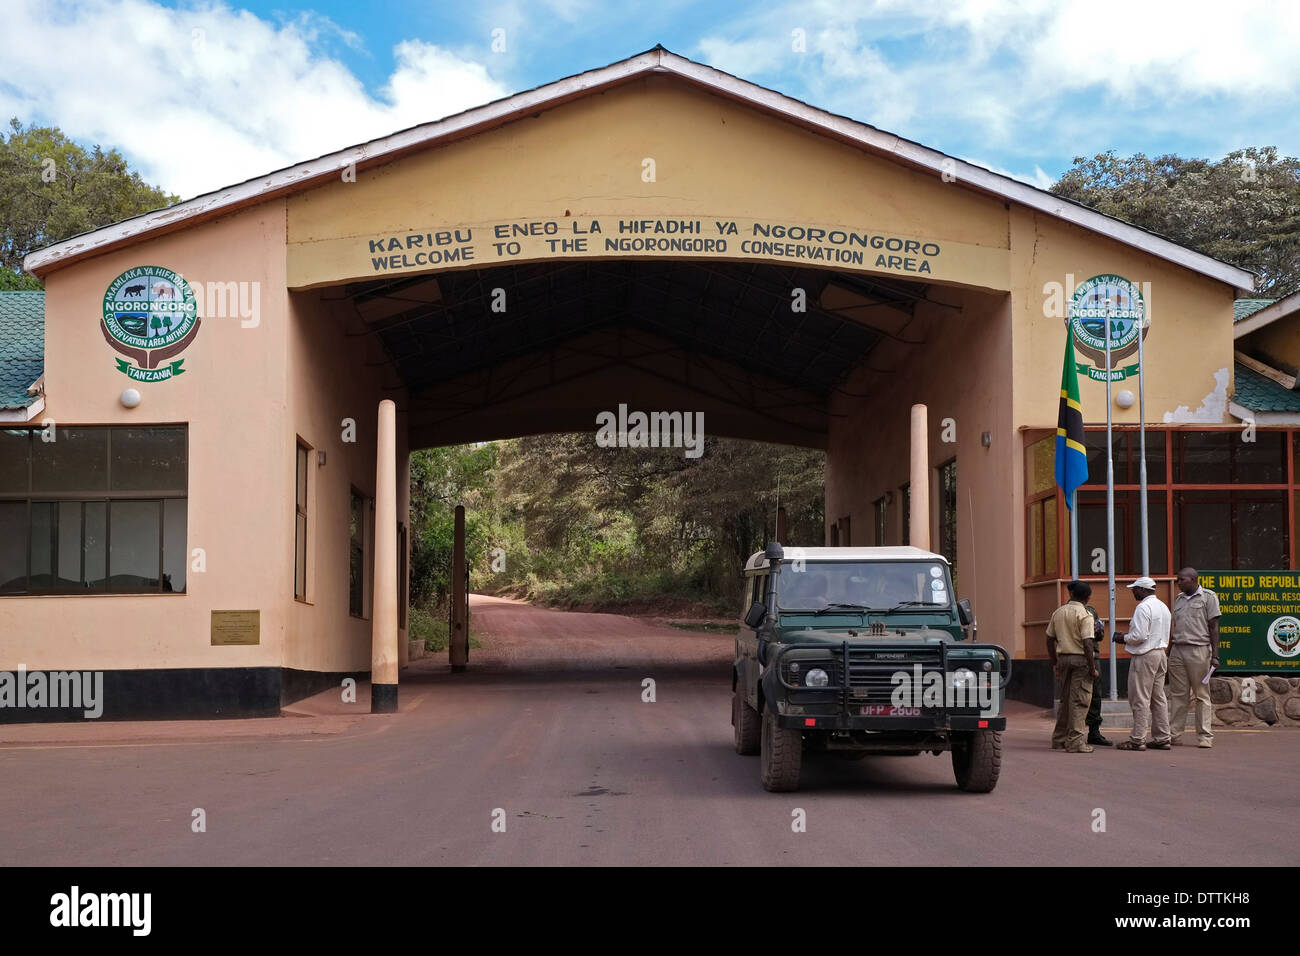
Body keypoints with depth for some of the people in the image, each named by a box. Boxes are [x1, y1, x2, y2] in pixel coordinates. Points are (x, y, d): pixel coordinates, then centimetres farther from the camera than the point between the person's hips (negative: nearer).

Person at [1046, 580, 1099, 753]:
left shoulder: (1058, 612, 10)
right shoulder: (1084, 615, -10)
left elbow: (1050, 639, 13)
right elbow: (1087, 643, -18)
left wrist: (1054, 663, 21)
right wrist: (1092, 668, -14)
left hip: (1063, 658, 6)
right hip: (1081, 659, -6)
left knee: (1065, 700, 16)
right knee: (1079, 701, -4)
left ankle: (1059, 739, 21)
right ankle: (1074, 742, -7)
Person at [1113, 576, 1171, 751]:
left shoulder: (1143, 607, -15)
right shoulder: (1163, 607, 15)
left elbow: (1139, 635, -22)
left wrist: (1124, 638, -3)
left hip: (1144, 656, -9)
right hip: (1161, 653, 9)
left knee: (1140, 699, -5)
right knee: (1158, 698, 11)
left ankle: (1137, 740, -5)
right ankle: (1162, 738, 12)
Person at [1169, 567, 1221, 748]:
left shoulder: (1208, 597, 1)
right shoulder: (1179, 599, 18)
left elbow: (1214, 627, -3)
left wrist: (1215, 655, -9)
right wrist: (1169, 653, 16)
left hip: (1199, 650, -5)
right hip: (1177, 650, 5)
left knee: (1202, 695, -1)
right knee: (1178, 695, 4)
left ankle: (1205, 736, 1)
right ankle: (1173, 734, 4)